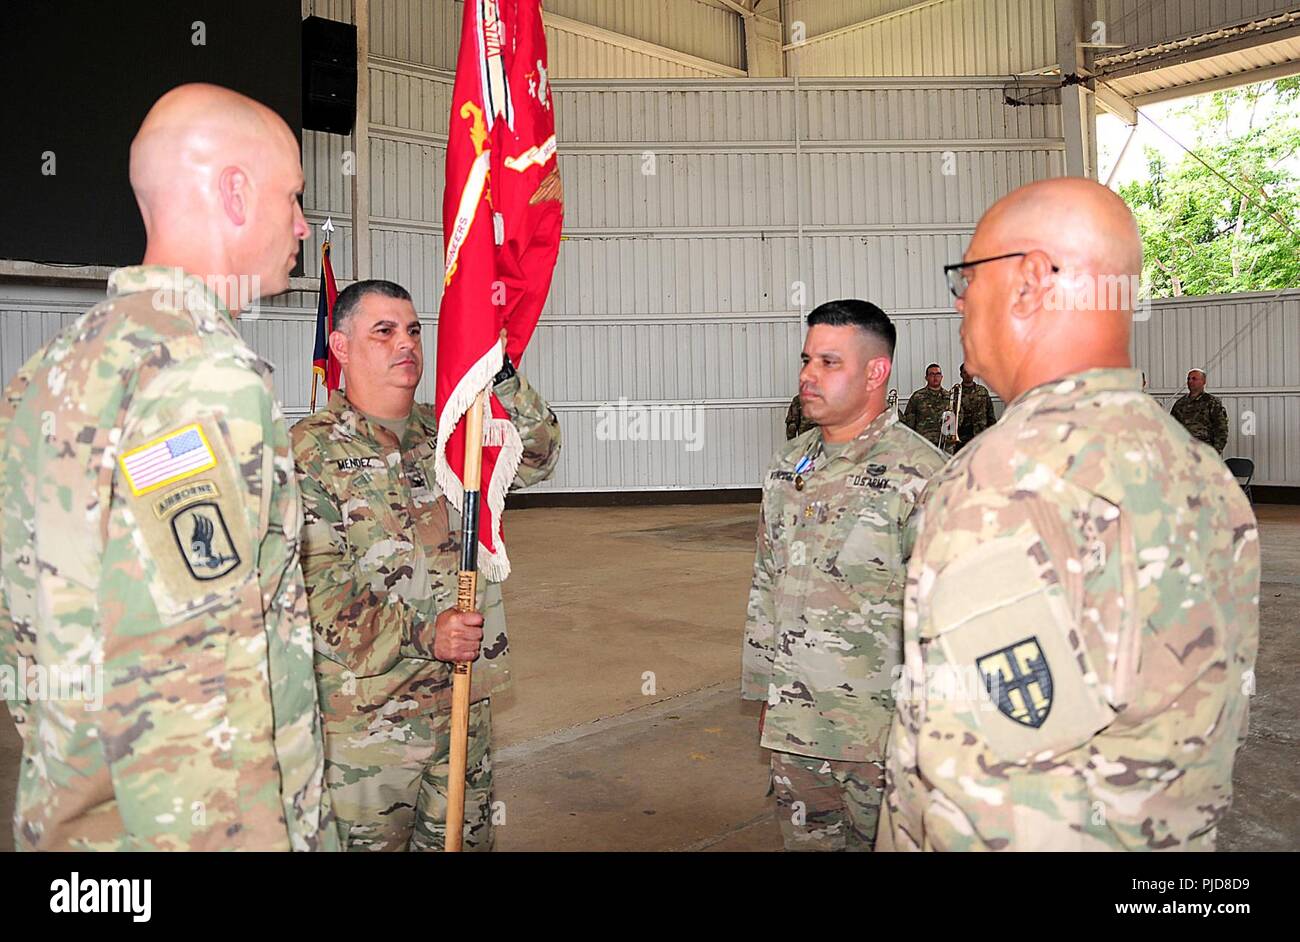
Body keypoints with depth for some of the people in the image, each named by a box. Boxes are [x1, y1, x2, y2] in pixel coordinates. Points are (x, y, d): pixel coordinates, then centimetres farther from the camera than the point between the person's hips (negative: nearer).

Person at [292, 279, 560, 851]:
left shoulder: (449, 433, 9)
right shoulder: (311, 451, -8)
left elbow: (535, 457, -3)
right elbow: (312, 586, -15)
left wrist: (496, 373, -18)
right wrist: (423, 633, -22)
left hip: (465, 700, 5)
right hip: (364, 713, -5)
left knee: (464, 837, 18)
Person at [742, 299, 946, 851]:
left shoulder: (919, 474, -14)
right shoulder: (790, 463, 8)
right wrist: (765, 694, 15)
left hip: (880, 734, -6)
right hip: (792, 723, 6)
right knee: (804, 840, 18)